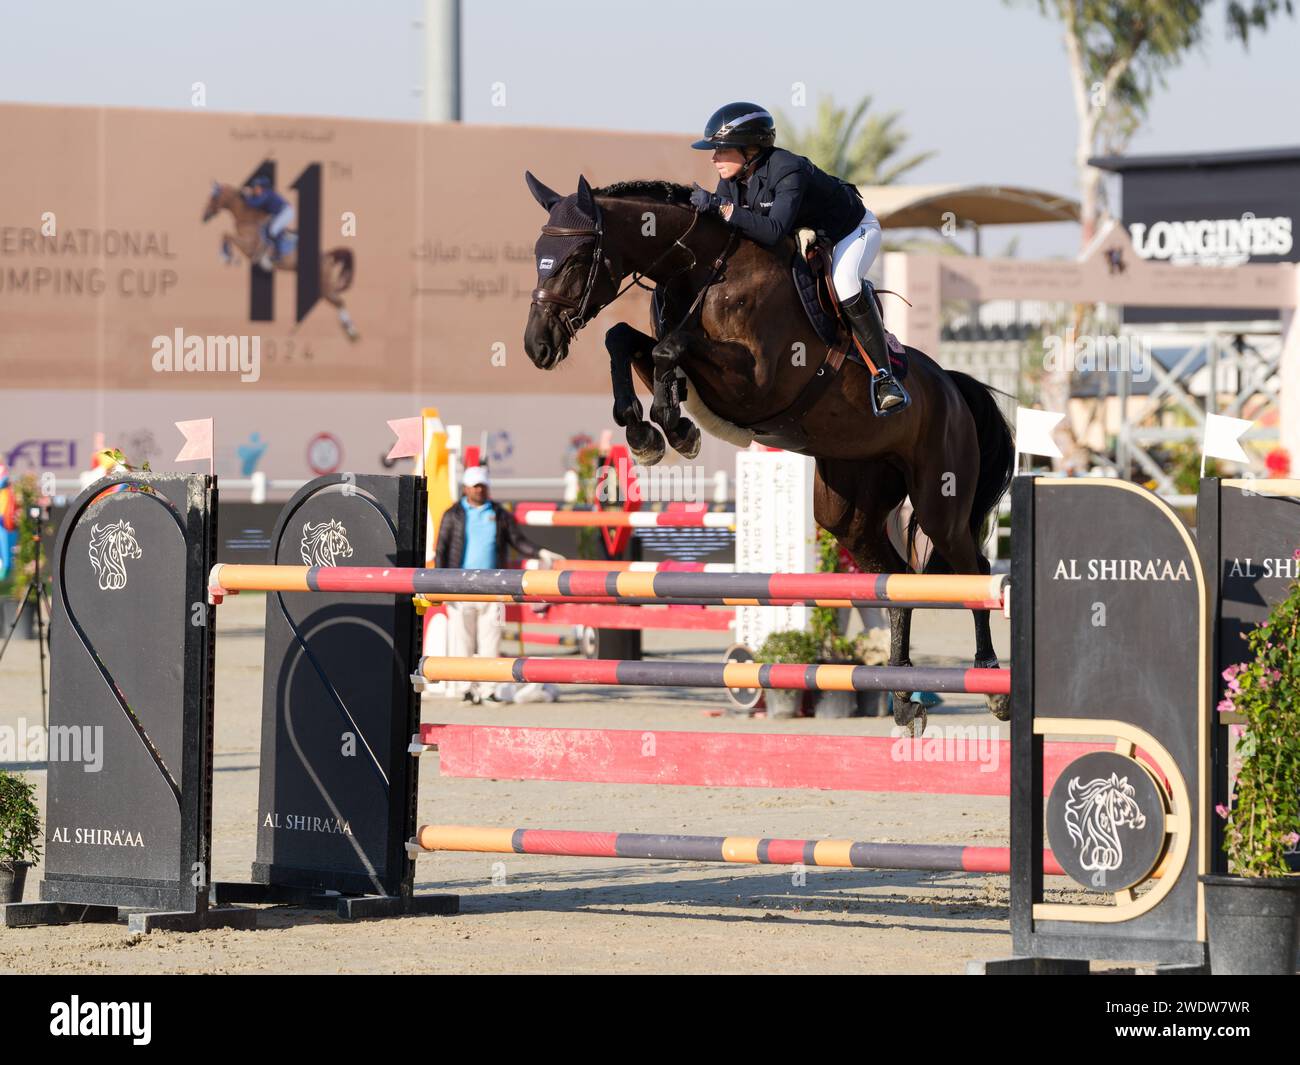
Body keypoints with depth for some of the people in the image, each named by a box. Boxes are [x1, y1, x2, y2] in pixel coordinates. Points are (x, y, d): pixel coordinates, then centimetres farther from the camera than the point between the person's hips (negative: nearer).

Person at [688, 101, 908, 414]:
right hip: (802, 237, 8)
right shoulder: (731, 180, -14)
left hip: (852, 229, -8)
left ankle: (883, 375, -30)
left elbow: (774, 232, -50)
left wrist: (720, 207, -53)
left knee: (844, 283, -35)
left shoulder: (788, 171, -38)